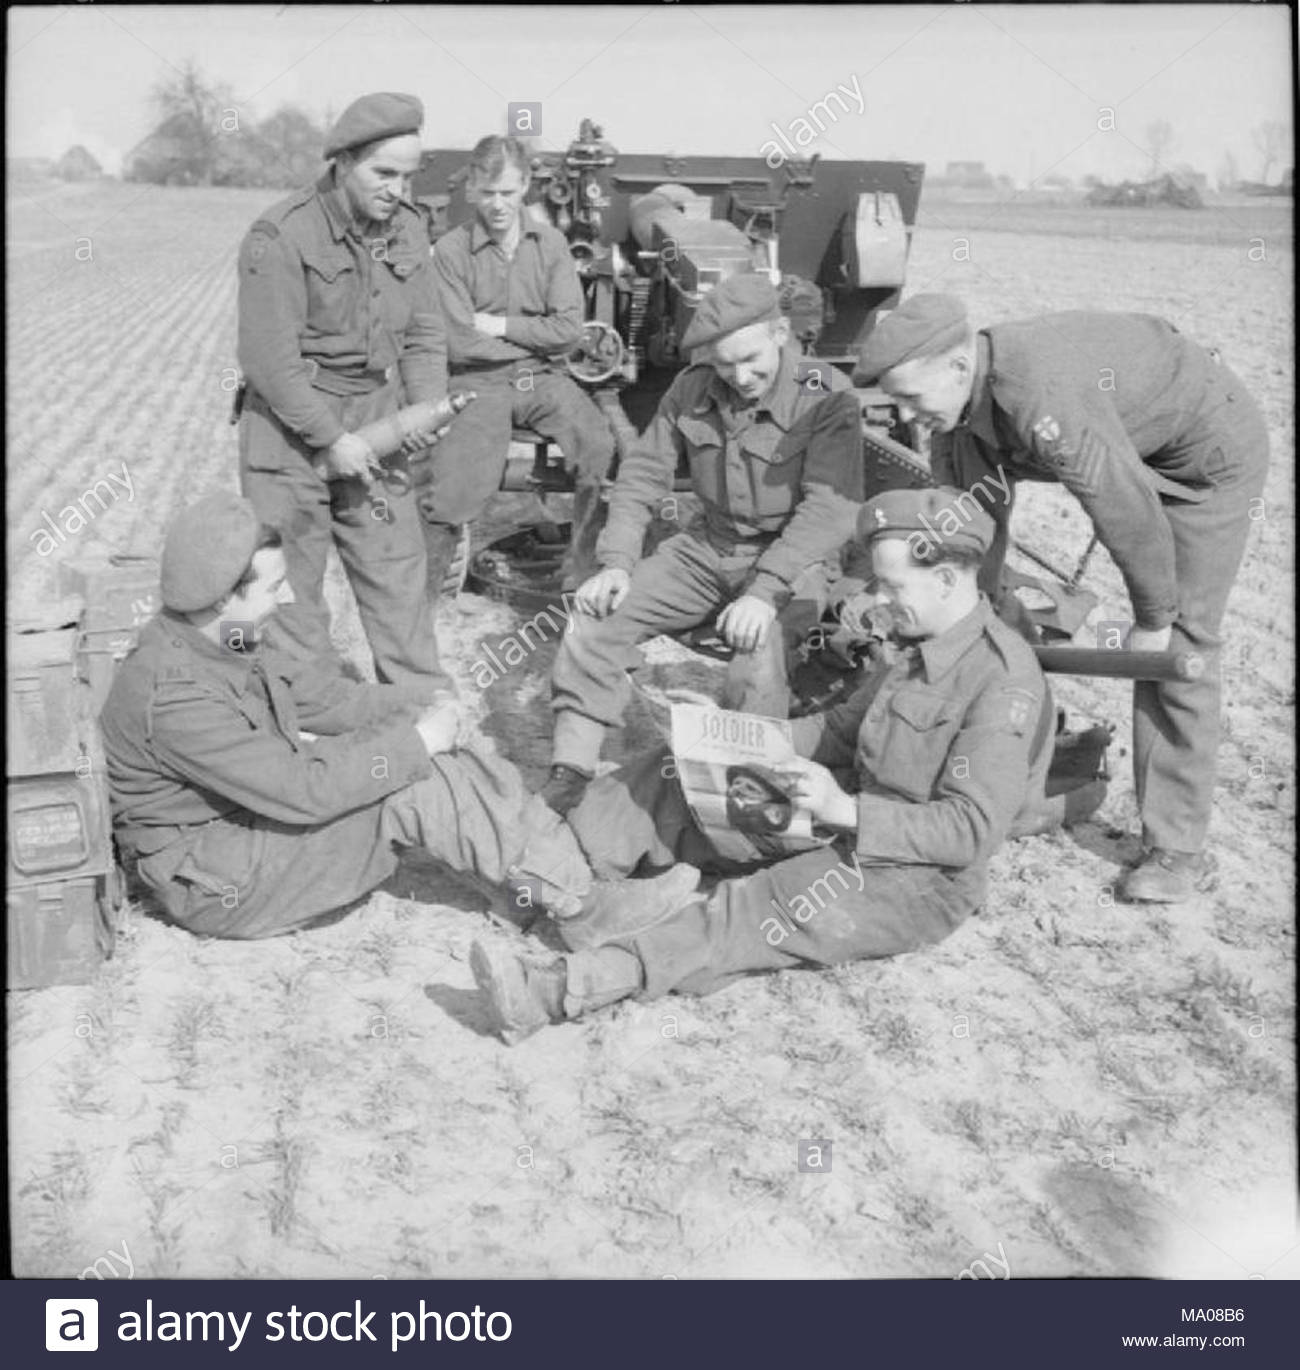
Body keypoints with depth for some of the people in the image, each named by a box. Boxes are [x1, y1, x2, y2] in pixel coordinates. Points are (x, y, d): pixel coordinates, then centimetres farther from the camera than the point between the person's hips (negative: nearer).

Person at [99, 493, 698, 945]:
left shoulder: (227, 639, 0)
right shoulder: (173, 696, -30)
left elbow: (322, 695, 8)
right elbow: (300, 790, -32)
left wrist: (414, 714, -9)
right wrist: (413, 743, -24)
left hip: (260, 818, 9)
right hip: (219, 887, -9)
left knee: (436, 761, -6)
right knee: (418, 786, -22)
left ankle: (534, 881, -5)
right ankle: (580, 908, -13)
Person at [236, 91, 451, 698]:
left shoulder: (406, 227, 4)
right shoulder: (282, 236, -17)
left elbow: (423, 332, 10)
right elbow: (269, 358, -18)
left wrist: (426, 407, -6)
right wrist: (331, 437, -17)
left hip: (376, 419, 5)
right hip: (292, 427, -5)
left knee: (398, 568, 8)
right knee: (291, 580, 2)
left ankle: (427, 703, 19)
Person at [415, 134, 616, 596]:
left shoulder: (550, 243, 7)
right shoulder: (452, 250, -2)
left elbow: (569, 329, -1)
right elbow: (459, 344, -8)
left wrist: (499, 325, -7)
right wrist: (536, 338, -1)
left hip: (544, 379, 3)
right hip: (481, 381, -2)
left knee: (602, 446, -24)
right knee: (453, 481, -26)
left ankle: (586, 567, -7)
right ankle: (420, 586, -5)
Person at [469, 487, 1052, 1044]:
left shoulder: (1005, 682, -22)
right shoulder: (928, 646, 7)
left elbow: (970, 830, -25)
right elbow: (843, 725, 13)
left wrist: (846, 810, -29)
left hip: (917, 882, -9)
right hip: (854, 825, 9)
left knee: (751, 914, -29)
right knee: (673, 784, 1)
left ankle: (557, 991, -37)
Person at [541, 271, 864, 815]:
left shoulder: (827, 397, -15)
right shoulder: (691, 389, 0)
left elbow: (828, 508, -23)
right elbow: (643, 473, 5)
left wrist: (766, 591, -34)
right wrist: (617, 563, -9)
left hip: (794, 560, -5)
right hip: (708, 547, 5)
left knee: (758, 654, -34)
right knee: (597, 615, -12)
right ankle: (568, 774, -4)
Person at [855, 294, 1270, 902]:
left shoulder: (1042, 400, -40)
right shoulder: (957, 405, -12)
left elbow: (1126, 510, -33)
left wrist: (1153, 618, -19)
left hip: (1213, 450, -8)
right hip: (1142, 452, 8)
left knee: (1177, 645, -9)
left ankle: (1177, 848, -2)